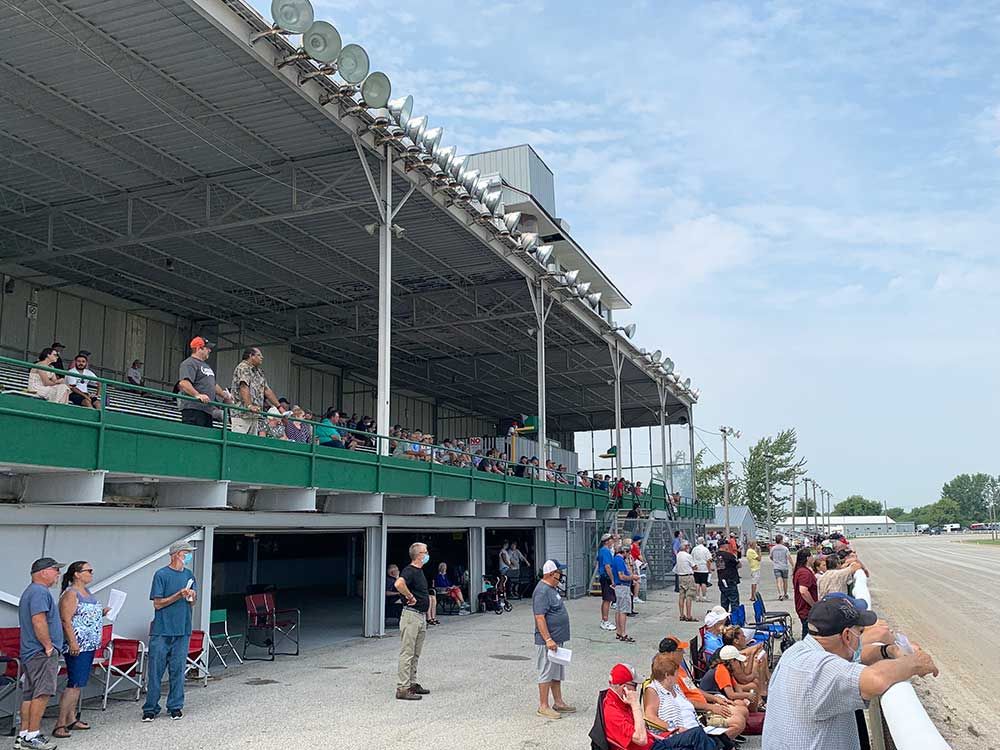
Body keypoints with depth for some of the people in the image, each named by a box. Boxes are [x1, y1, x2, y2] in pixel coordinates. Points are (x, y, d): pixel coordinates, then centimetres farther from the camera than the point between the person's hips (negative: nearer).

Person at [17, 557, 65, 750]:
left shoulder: (31, 591, 22)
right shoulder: (40, 591, -14)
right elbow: (38, 621, -23)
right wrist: (48, 647, -17)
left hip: (30, 653, 11)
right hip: (41, 653, -11)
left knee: (30, 694, 11)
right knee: (42, 693, -9)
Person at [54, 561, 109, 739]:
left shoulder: (86, 591, 15)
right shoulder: (70, 593, -12)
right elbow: (66, 620, -19)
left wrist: (102, 612, 10)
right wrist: (72, 643, -24)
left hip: (89, 644, 9)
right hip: (77, 646, -9)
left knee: (78, 683, 13)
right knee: (74, 684, -10)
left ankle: (71, 719, 19)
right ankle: (60, 724, -6)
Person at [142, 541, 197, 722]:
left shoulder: (189, 575, 10)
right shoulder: (161, 575, -7)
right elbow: (158, 604, -9)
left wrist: (192, 597, -6)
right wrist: (179, 595, -17)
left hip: (182, 631, 4)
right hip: (162, 631, -4)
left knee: (178, 670, 8)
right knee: (156, 670, 0)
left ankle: (175, 706, 17)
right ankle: (150, 708, 10)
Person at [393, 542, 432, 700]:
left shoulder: (420, 571, 15)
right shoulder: (410, 570, -16)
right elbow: (399, 584, -37)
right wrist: (410, 597, -25)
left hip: (421, 616, 10)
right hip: (411, 615, -10)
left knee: (415, 654, 16)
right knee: (407, 653, -6)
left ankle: (412, 683, 25)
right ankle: (402, 688, -4)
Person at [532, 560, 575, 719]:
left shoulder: (552, 588, 12)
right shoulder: (542, 591, -20)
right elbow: (539, 617, -24)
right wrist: (548, 639, -26)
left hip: (557, 640, 10)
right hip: (548, 641, -10)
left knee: (557, 673, 17)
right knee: (546, 673, -1)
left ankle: (558, 703, 27)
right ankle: (543, 707, 7)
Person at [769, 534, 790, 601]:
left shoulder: (773, 548, 1)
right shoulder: (785, 548, -6)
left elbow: (771, 557, 13)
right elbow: (788, 557, -12)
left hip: (776, 567, 0)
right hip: (784, 567, 0)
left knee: (779, 581, -7)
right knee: (785, 581, 15)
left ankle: (780, 594, -26)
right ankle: (785, 594, 29)